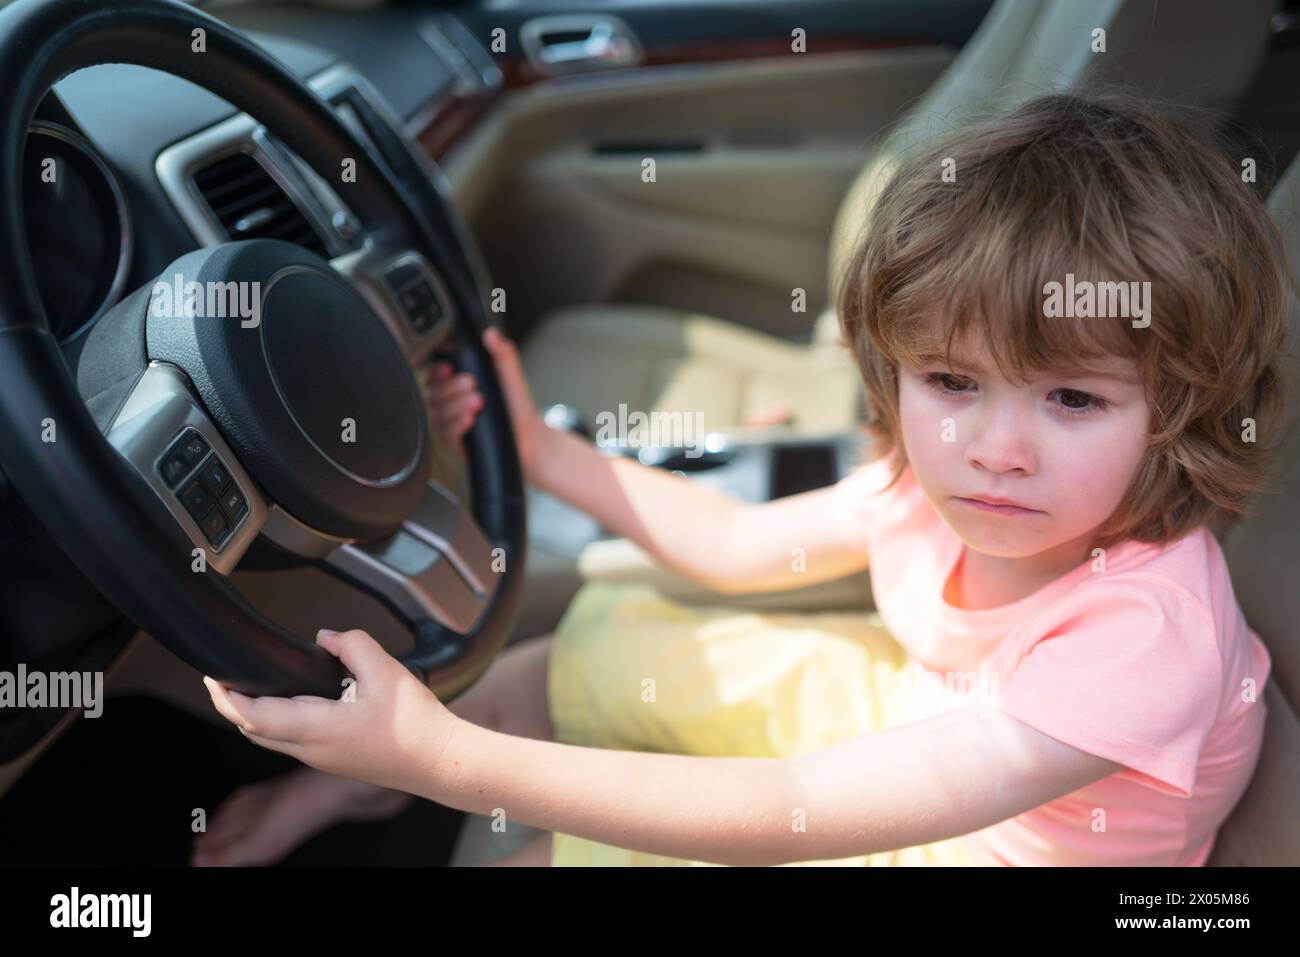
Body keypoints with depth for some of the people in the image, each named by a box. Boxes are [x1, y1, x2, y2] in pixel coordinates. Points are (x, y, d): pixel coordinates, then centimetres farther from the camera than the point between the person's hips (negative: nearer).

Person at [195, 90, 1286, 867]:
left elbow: (790, 816, -45)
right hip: (915, 719, 6)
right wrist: (532, 444, -3)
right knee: (586, 652, 6)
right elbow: (738, 543, 0)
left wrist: (448, 759, -49)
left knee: (546, 858, -9)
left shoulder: (1141, 635, -40)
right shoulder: (939, 474, -21)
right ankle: (340, 784, 31)